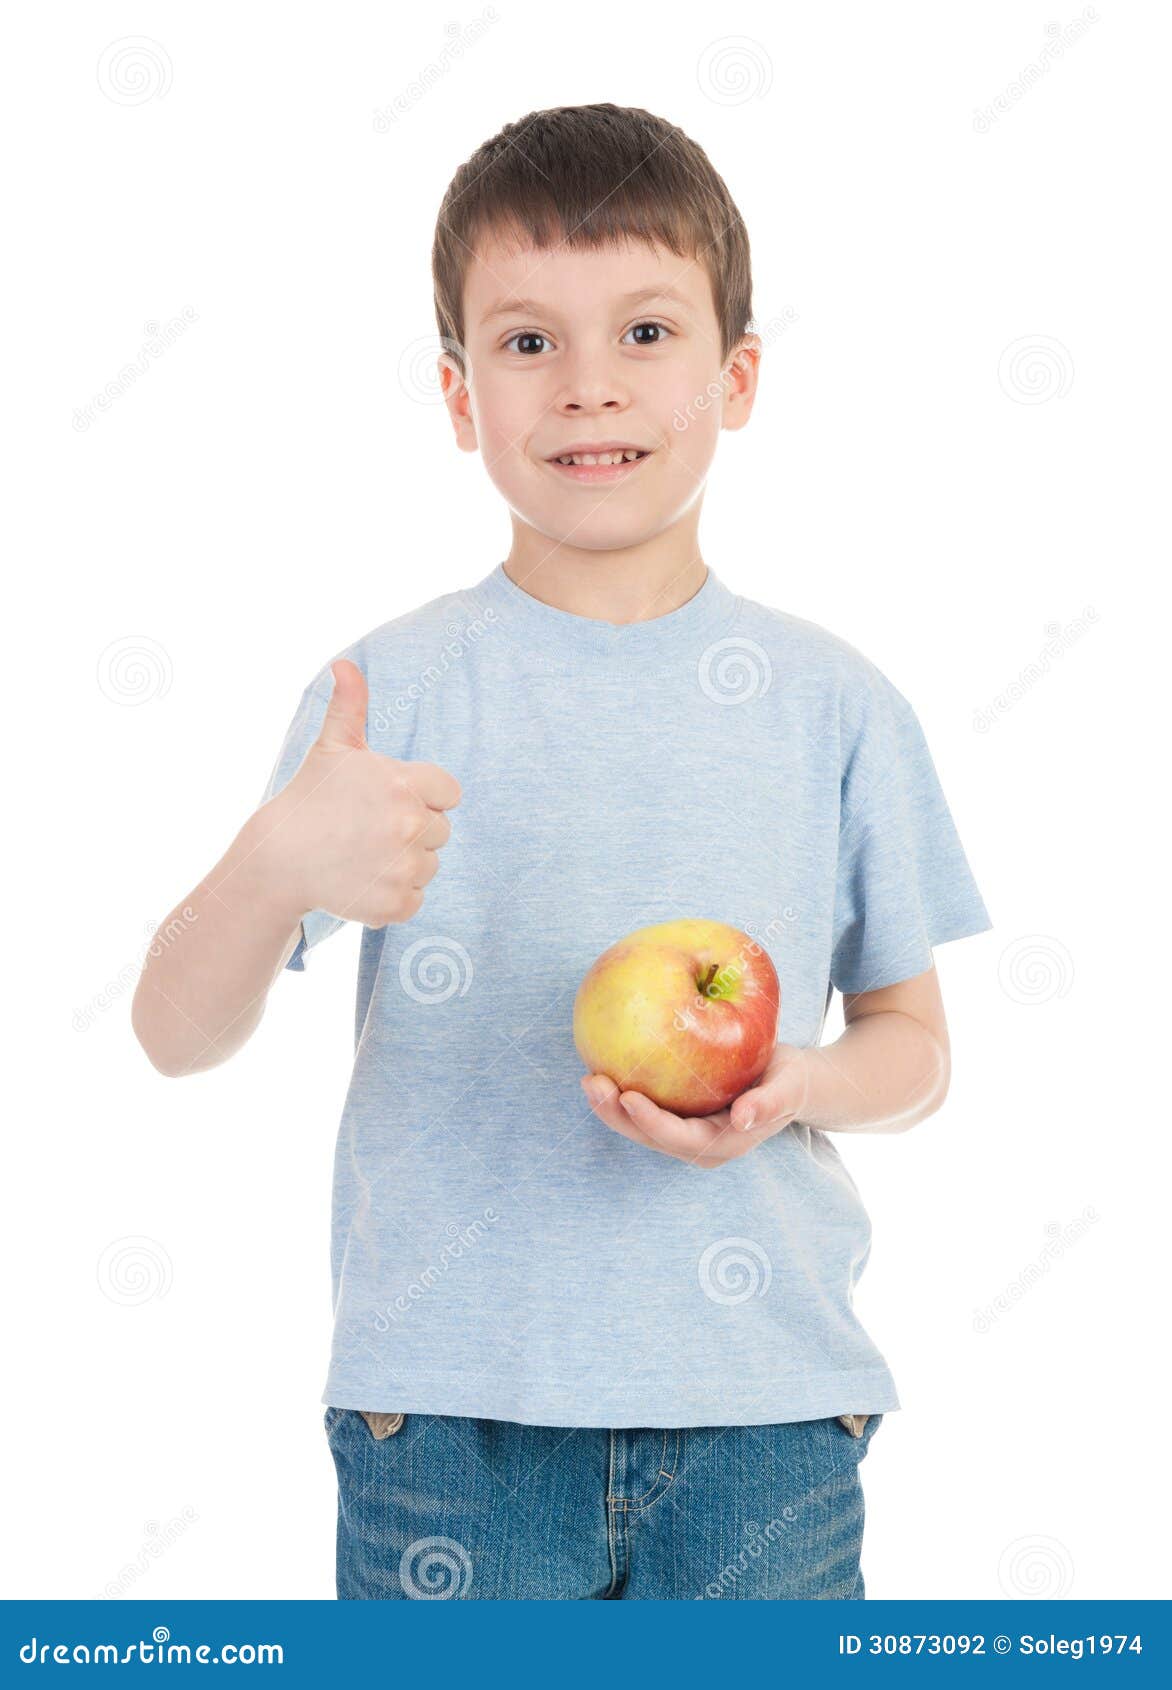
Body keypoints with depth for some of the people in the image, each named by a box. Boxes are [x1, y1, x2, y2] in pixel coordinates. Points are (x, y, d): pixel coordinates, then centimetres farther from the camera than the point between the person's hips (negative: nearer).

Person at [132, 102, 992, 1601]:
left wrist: (794, 1086, -12)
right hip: (451, 1413, -1)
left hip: (763, 1420, 1)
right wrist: (277, 867, -26)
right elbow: (178, 1036, -6)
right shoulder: (393, 688, -3)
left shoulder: (833, 705, 1)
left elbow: (911, 1039, 9)